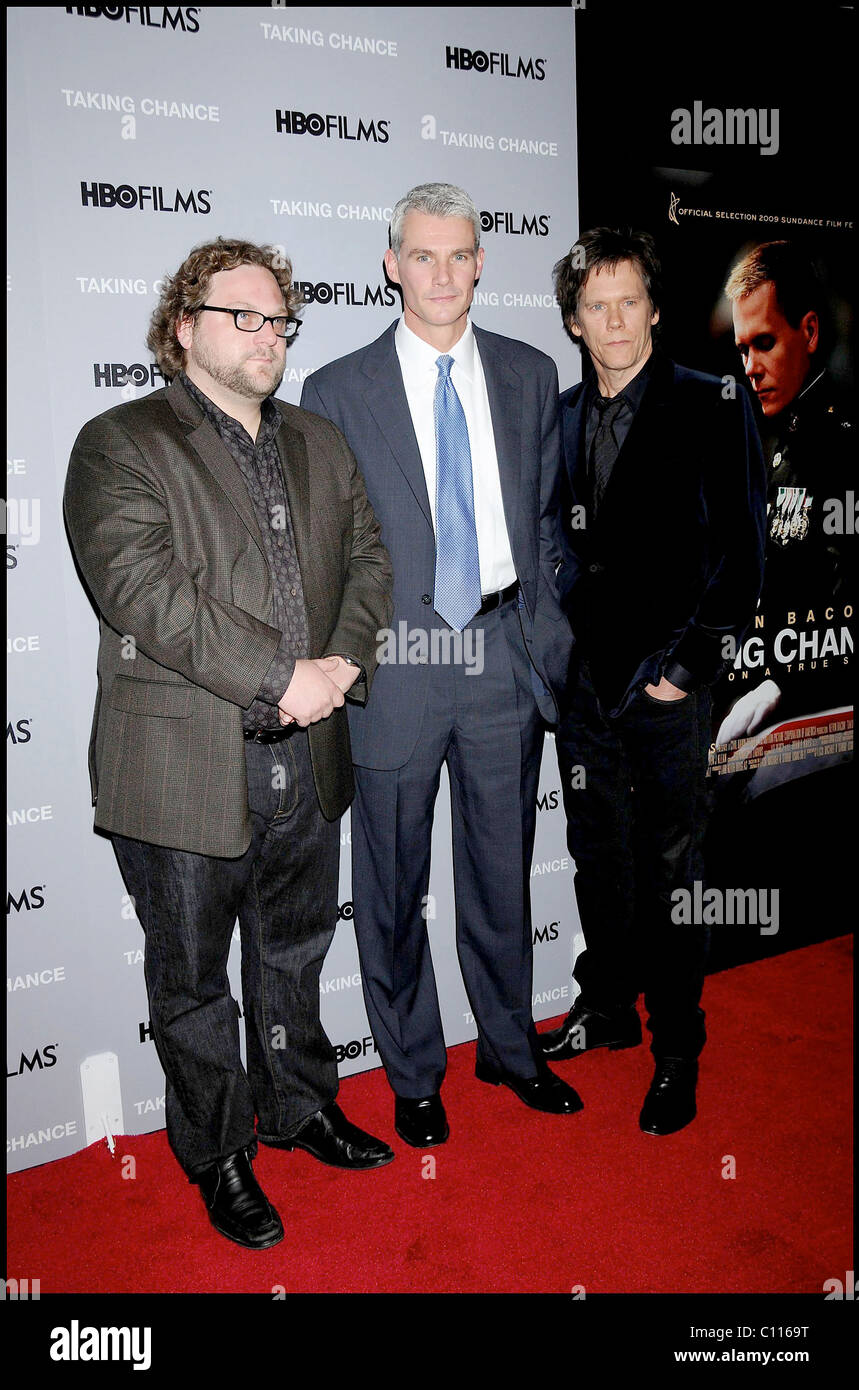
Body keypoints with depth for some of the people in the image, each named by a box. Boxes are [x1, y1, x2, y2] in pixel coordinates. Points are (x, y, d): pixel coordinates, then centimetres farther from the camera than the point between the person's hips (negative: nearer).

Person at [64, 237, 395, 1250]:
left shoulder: (319, 444, 15)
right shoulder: (120, 445, -6)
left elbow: (367, 558, 10)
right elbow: (144, 591, -19)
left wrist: (345, 661, -9)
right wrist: (281, 677, -22)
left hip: (306, 764, 5)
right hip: (183, 771, -5)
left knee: (294, 953, 22)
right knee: (193, 978, 11)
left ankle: (300, 1105, 44)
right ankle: (219, 1155, 33)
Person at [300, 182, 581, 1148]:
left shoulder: (529, 376, 8)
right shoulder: (335, 392, -1)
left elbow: (547, 518, 12)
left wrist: (546, 634, 5)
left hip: (507, 657, 3)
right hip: (395, 664, -2)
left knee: (502, 868, 16)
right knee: (394, 885, 9)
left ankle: (510, 1046, 37)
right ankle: (413, 1073, 31)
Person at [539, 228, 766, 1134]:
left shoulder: (711, 409, -4)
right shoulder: (560, 416, 10)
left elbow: (740, 550, -7)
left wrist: (691, 661, -13)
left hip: (665, 684, -4)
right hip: (584, 677, 5)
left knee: (668, 872, 4)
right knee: (598, 857, 16)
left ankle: (677, 1052, 22)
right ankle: (607, 1008, 36)